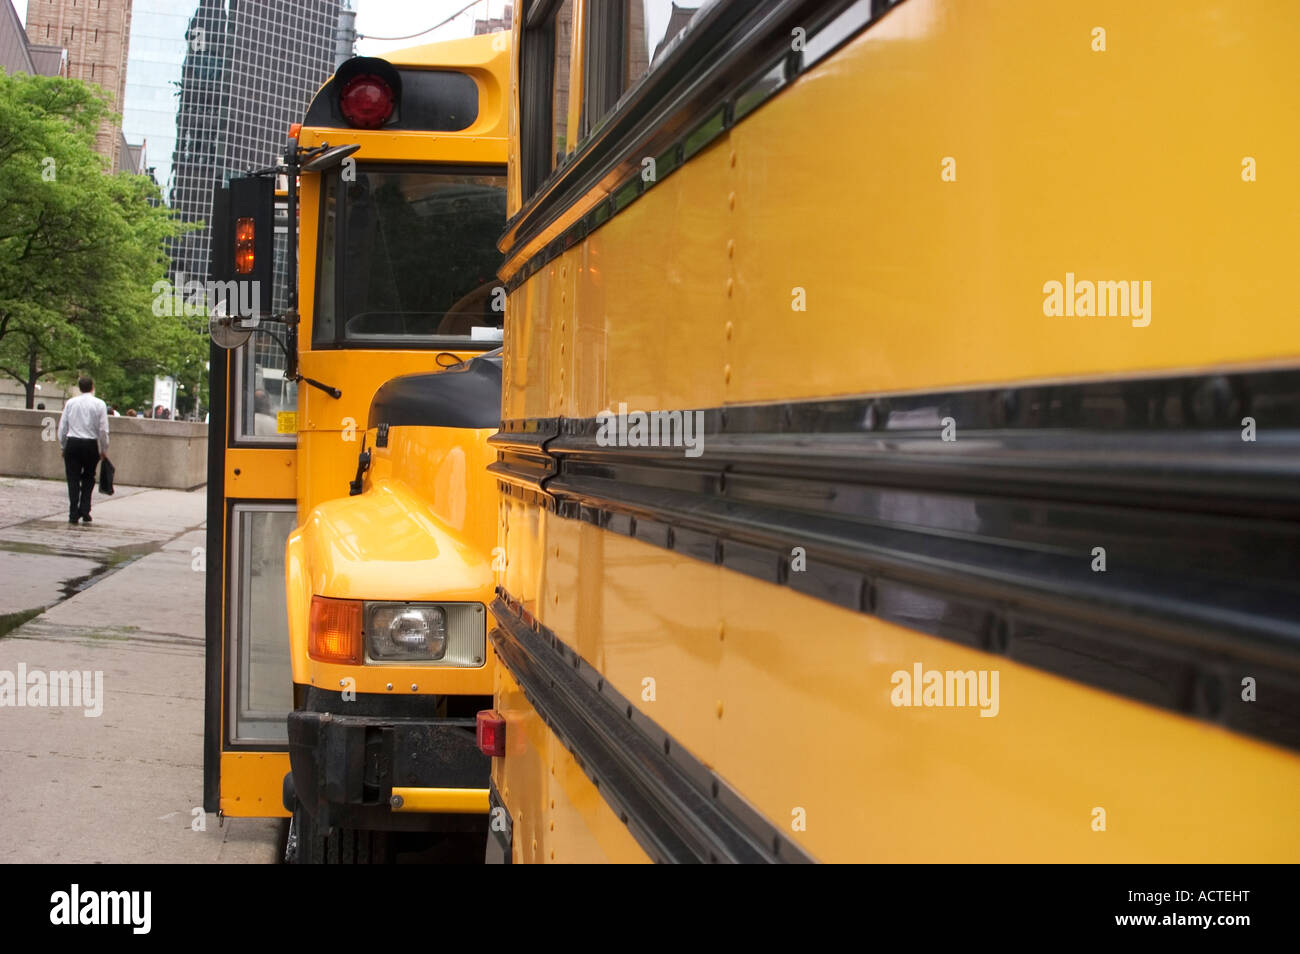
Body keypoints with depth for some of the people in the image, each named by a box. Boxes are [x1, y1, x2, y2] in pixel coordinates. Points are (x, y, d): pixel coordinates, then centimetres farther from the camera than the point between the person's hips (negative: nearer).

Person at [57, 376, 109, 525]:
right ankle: (84, 511, 4)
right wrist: (104, 450, 6)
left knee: (73, 479, 4)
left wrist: (63, 446, 15)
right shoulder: (99, 404, -3)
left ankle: (73, 514, 1)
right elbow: (103, 430, -3)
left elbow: (62, 427, 5)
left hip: (72, 443, 1)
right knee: (88, 478, 14)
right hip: (91, 445, -1)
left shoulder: (70, 403, 2)